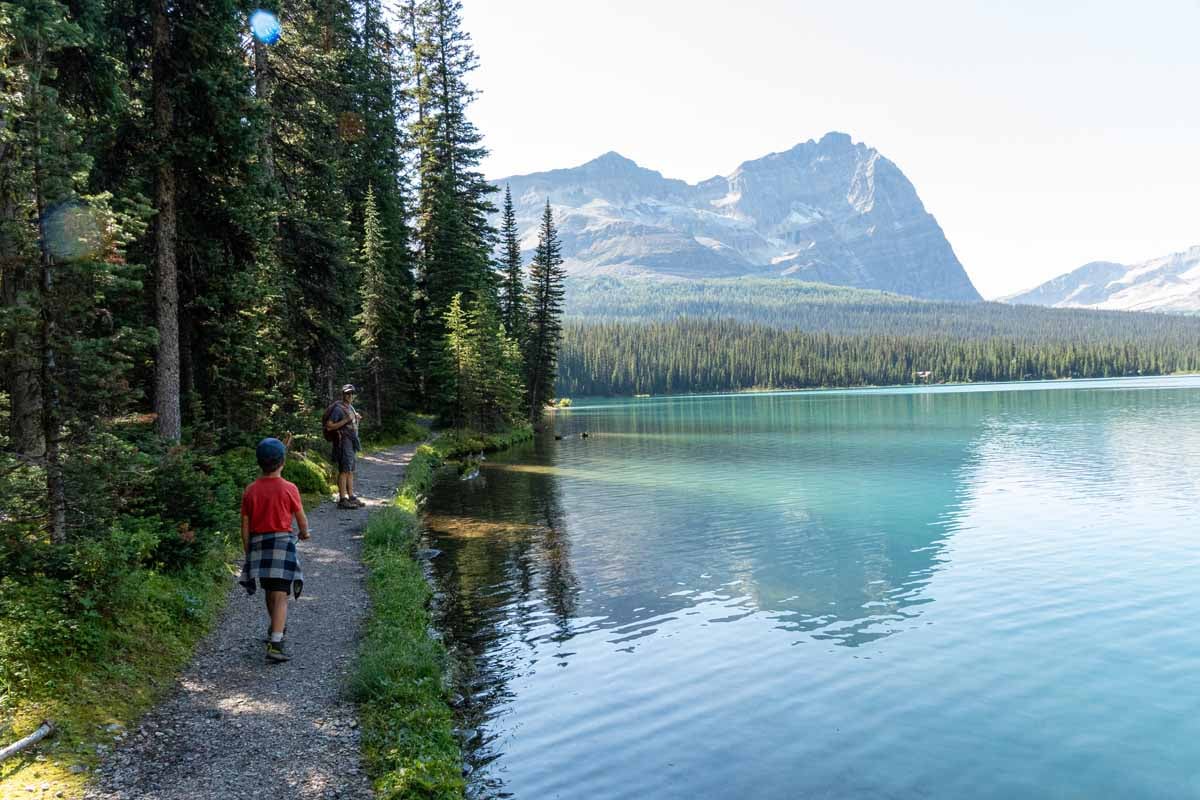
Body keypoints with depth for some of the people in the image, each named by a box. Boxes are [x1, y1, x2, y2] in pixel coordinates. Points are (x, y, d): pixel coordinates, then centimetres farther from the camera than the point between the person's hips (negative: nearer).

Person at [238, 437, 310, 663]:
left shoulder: (250, 491, 1)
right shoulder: (289, 489, -9)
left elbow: (245, 527, 3)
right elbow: (301, 518, 0)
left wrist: (248, 553, 13)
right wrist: (304, 532, 22)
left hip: (258, 543, 4)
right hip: (282, 542, -4)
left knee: (270, 591, 23)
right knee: (280, 596, -6)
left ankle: (276, 629, 43)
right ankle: (275, 643, -16)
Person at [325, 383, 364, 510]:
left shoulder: (350, 408, 16)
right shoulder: (338, 408, -11)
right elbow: (329, 426, -16)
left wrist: (357, 419, 7)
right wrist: (345, 421, -20)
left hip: (351, 442, 9)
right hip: (343, 441, -9)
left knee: (350, 471, 12)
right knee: (344, 471, -10)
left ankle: (351, 497, 17)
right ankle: (342, 500, -9)